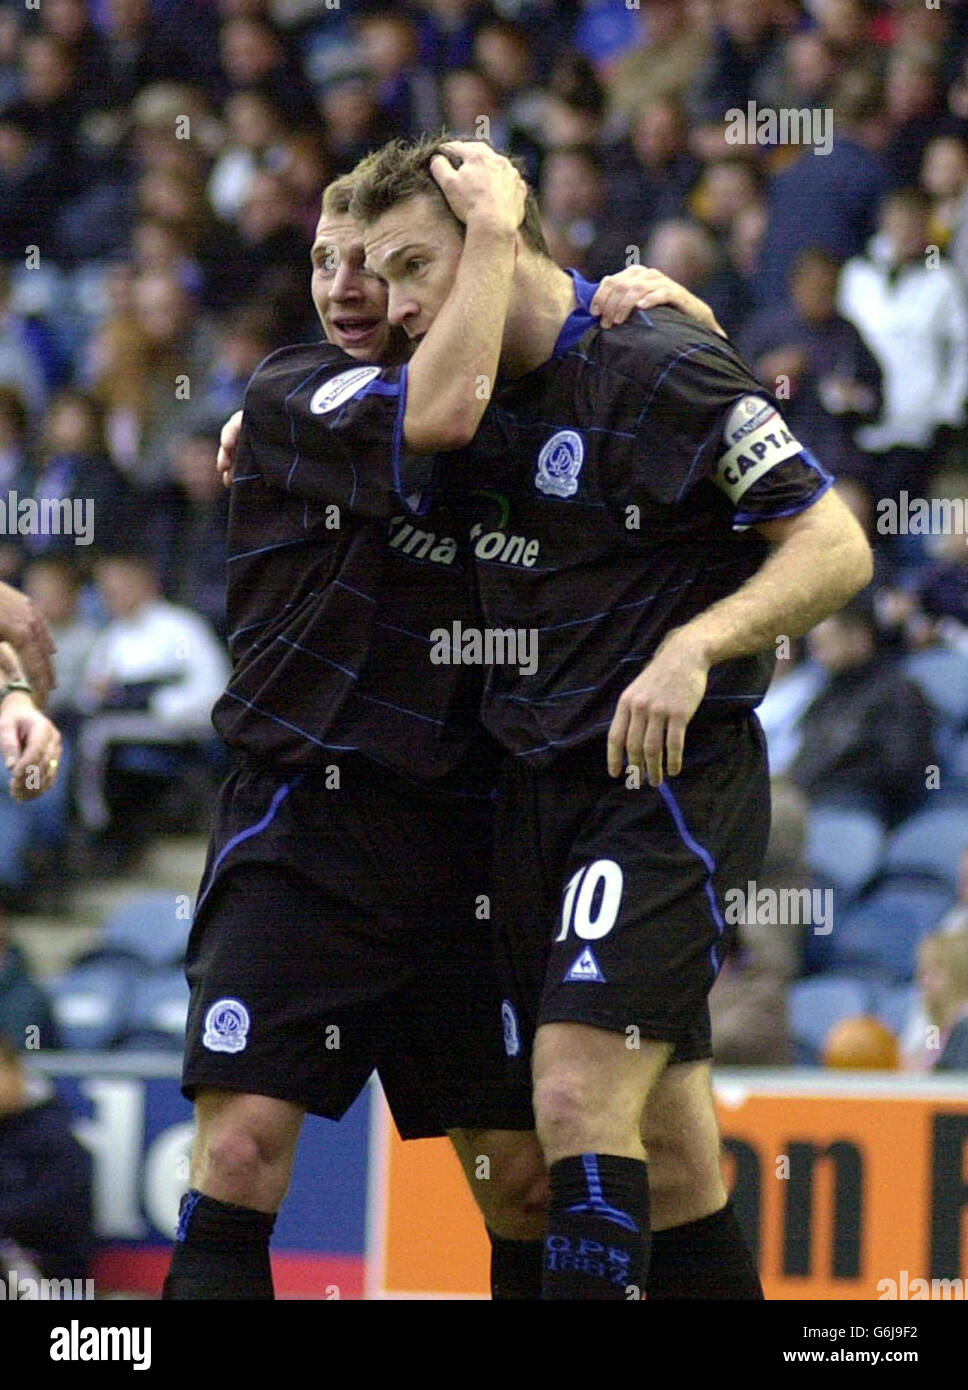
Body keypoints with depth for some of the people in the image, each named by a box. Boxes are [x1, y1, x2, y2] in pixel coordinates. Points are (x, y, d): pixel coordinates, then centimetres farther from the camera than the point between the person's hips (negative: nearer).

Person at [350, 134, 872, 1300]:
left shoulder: (660, 368, -11)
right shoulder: (481, 398, 10)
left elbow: (835, 547, -12)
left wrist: (693, 646, -26)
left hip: (666, 772, -7)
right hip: (538, 789, 7)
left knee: (581, 1095, -20)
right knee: (661, 1151, 8)